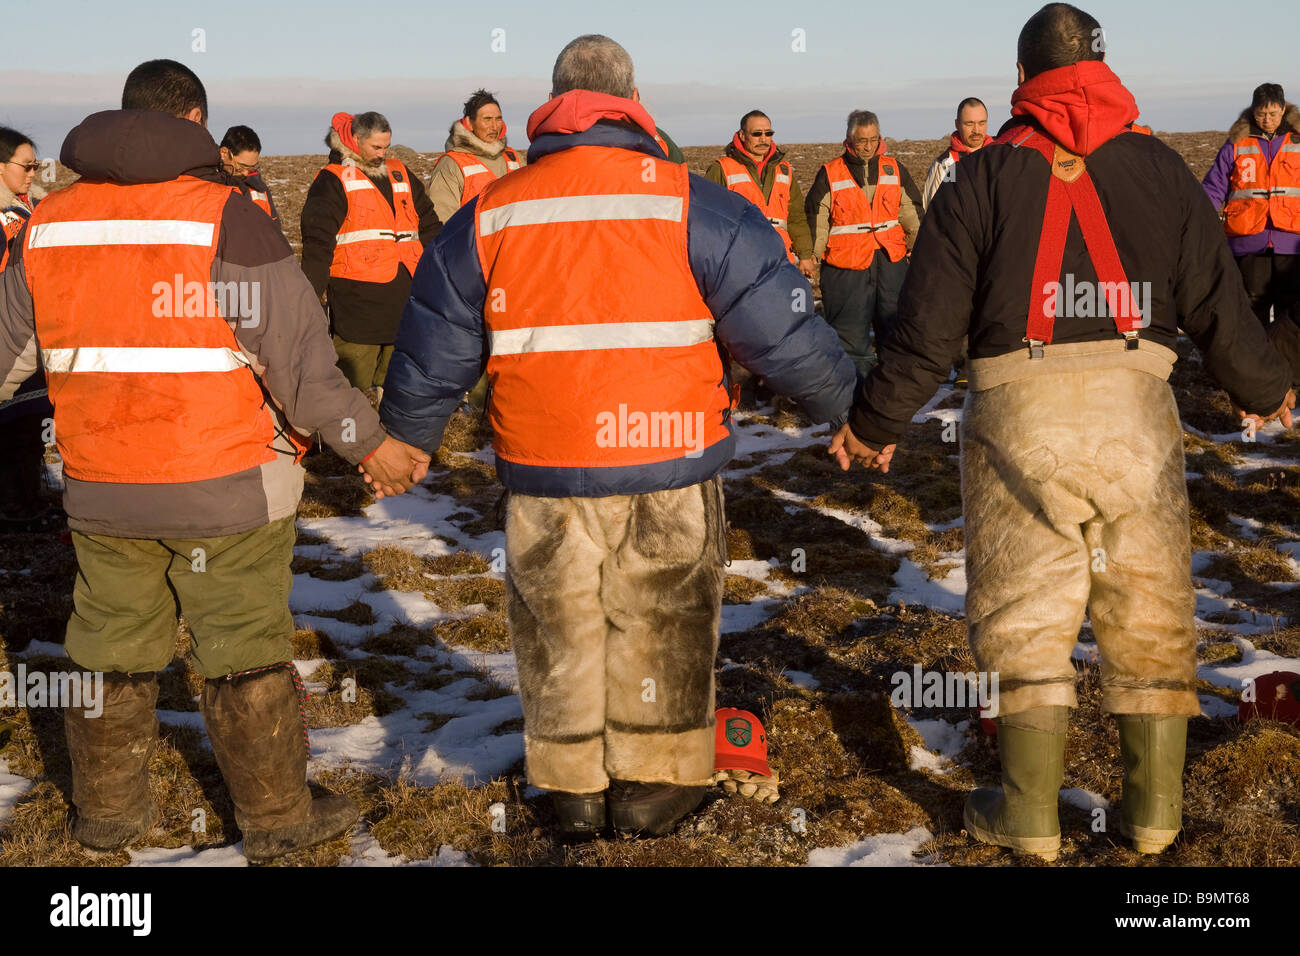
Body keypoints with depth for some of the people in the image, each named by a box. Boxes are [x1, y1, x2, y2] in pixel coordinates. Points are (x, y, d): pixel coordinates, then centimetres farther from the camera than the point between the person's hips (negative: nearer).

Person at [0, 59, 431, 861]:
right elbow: (300, 360, -16)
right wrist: (370, 442, -6)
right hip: (226, 490, -4)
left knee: (112, 649, 18)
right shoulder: (227, 219, -13)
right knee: (246, 652, 8)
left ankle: (107, 810, 32)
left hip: (102, 492, 5)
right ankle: (277, 816, 21)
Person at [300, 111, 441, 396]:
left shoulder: (400, 175, 18)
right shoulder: (334, 182, -1)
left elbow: (429, 225, 27)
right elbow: (317, 240, -7)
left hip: (403, 295, 6)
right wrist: (312, 291, -14)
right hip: (356, 297, -6)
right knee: (353, 385, -6)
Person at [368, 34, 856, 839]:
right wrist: (851, 405, 10)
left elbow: (432, 352, 9)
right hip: (669, 471, -2)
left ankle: (575, 792, 29)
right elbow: (781, 328, -5)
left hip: (542, 474, 2)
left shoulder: (487, 218, 2)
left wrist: (403, 441, 25)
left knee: (559, 628, 17)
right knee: (660, 627, 14)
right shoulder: (692, 207, -7)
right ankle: (651, 786, 25)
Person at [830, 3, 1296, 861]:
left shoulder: (984, 177, 4)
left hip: (1020, 413, -2)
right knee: (1150, 609, 12)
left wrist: (874, 424, 12)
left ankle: (1030, 815, 11)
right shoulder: (1161, 167, 10)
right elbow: (1218, 305, 10)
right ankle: (1155, 810, 19)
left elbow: (929, 328, 0)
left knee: (1025, 613, 6)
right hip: (1137, 406, 2)